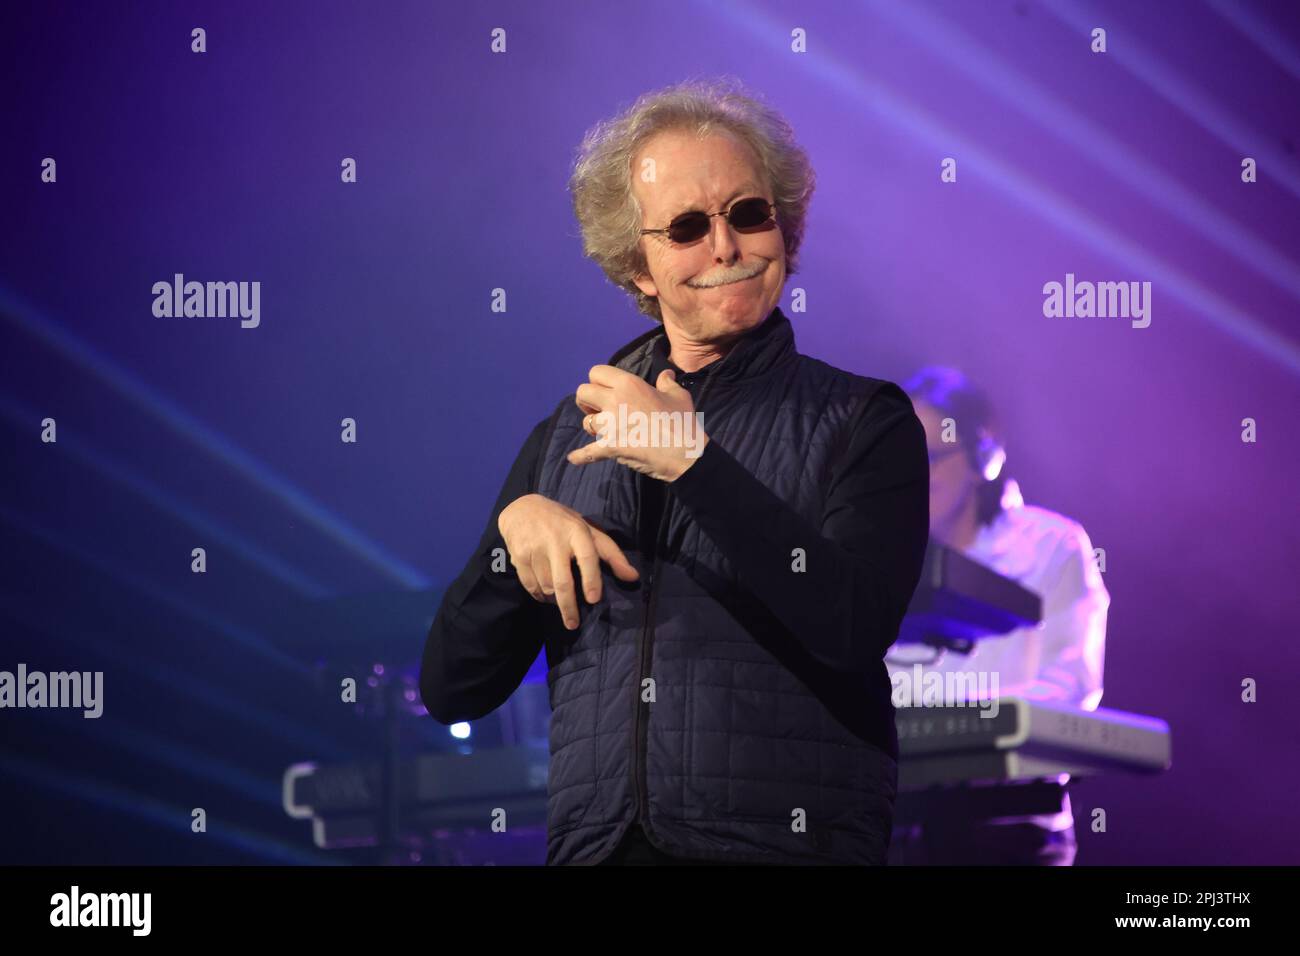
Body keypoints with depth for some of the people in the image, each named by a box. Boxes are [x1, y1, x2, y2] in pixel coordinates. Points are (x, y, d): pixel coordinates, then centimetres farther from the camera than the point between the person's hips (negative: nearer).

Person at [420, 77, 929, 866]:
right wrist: (514, 527, -3)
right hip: (595, 845, 2)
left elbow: (855, 629, -11)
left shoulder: (863, 421, 6)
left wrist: (693, 463, -12)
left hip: (785, 844, -2)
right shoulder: (570, 434, 16)